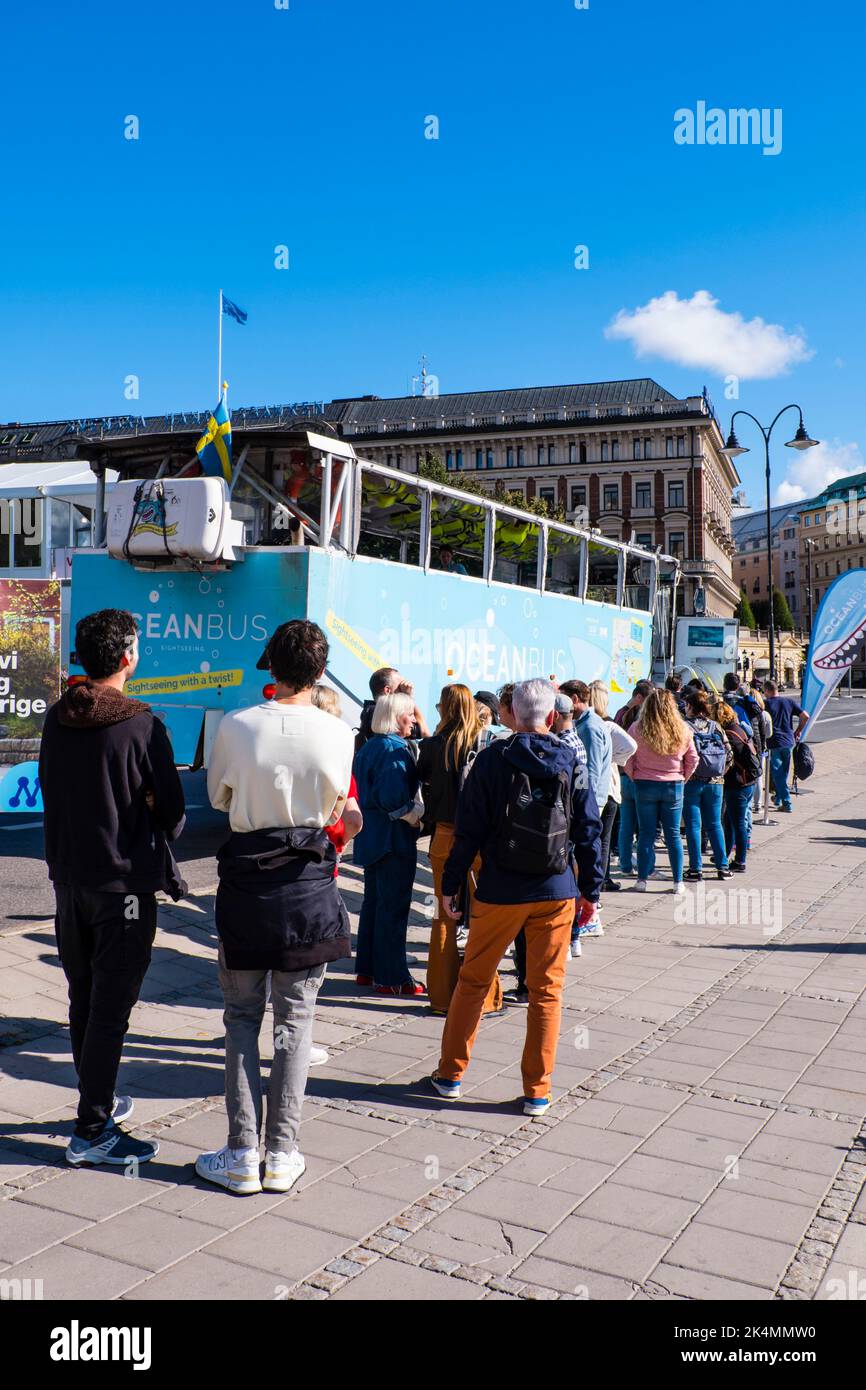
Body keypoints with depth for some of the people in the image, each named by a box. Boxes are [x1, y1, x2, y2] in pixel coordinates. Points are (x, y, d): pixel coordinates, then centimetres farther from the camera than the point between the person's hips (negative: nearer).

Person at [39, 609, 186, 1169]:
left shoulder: (56, 719, 3)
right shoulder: (142, 724, -16)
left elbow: (50, 793, 11)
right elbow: (172, 810, -10)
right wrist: (160, 837, 11)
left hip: (68, 878, 7)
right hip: (124, 882, -6)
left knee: (84, 998, 18)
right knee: (111, 1006, 0)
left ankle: (99, 1099, 33)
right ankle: (92, 1130, 4)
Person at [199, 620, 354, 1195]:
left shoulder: (236, 726, -9)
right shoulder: (336, 732, -8)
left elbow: (219, 798, 6)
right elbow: (336, 808, 5)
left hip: (246, 877, 0)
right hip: (309, 880, 0)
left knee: (243, 1016, 12)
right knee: (296, 1018, 10)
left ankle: (242, 1153, 14)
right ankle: (282, 1155, 15)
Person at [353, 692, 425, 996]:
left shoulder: (369, 747, 11)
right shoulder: (395, 750, -17)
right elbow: (393, 797, -26)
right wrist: (416, 816, -12)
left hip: (371, 837, 9)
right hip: (394, 839, -9)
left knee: (373, 902, 16)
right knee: (394, 906, -1)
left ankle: (367, 969, 24)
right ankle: (390, 978, 5)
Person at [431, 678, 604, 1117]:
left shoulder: (493, 758, -5)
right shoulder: (571, 763, 0)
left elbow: (469, 829, -5)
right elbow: (588, 830, 3)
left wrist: (450, 884, 2)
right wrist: (591, 889, 11)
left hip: (500, 891, -1)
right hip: (556, 892, 1)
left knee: (472, 981, 14)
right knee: (547, 991, 9)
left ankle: (450, 1074, 23)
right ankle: (537, 1092, 14)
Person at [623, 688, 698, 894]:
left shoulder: (637, 729, -9)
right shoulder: (682, 730, -3)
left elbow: (627, 759, -6)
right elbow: (693, 760, 4)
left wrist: (635, 777, 7)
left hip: (645, 786, -1)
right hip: (673, 786, 1)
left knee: (646, 834, 7)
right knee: (673, 835, 9)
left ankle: (642, 879, 10)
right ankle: (678, 882, 13)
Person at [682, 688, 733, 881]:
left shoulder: (685, 727, -8)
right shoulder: (716, 727, 4)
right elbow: (729, 754, 3)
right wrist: (720, 773, 13)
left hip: (691, 782, -4)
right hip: (715, 782, 4)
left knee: (693, 825, 2)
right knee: (714, 824, 13)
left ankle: (696, 868, 2)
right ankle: (722, 866, 15)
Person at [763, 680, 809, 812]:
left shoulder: (765, 703, -5)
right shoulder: (789, 702, 7)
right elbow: (805, 716, 5)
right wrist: (797, 732, 15)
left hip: (773, 742, -4)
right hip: (788, 741, 4)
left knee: (777, 774, 0)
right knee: (784, 772, 18)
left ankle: (786, 802, -7)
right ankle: (778, 798, 32)